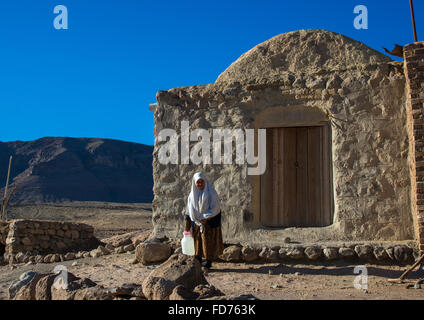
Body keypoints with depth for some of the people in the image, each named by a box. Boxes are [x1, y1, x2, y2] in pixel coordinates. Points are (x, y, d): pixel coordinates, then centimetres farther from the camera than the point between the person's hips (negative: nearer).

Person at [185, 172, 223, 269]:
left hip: (209, 222, -5)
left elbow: (215, 208, -14)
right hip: (196, 222, 5)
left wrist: (205, 218, -18)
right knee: (197, 241, 7)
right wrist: (187, 225, 9)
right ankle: (198, 261, 14)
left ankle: (208, 261, 6)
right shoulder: (192, 194, 6)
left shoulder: (211, 192, -10)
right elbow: (189, 210, 10)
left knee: (207, 241, -2)